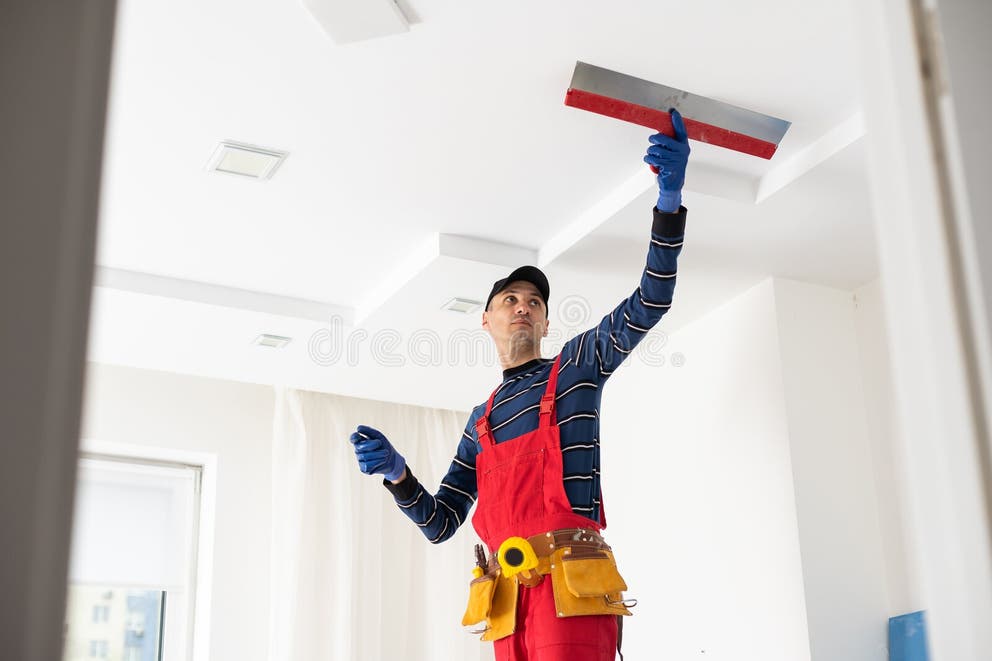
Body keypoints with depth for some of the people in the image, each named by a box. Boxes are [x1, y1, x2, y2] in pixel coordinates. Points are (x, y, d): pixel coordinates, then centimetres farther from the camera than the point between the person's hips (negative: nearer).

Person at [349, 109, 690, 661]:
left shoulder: (576, 367, 13)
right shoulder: (482, 419, 24)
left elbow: (649, 305, -2)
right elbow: (441, 522, 20)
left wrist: (670, 199, -14)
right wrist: (396, 472, 0)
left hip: (570, 591, -5)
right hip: (507, 603, 5)